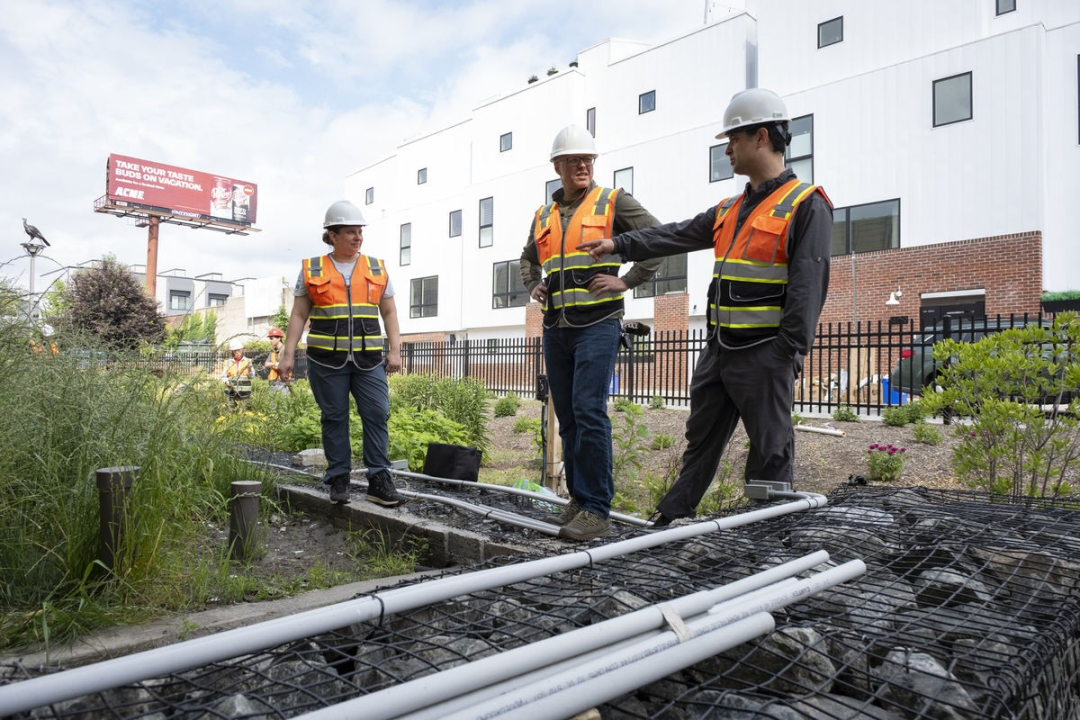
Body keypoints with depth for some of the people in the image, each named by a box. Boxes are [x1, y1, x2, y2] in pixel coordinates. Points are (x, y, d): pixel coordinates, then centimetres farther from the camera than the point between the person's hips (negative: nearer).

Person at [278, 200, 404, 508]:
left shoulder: (376, 268, 10)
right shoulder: (312, 270, 6)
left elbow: (389, 312, 11)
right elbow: (299, 314, 6)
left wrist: (395, 351, 2)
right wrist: (287, 355, 0)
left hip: (368, 358, 1)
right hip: (326, 358, -1)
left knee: (377, 415, -5)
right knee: (335, 418, 5)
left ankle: (379, 480, 1)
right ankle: (338, 479, 15)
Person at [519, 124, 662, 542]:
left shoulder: (613, 202, 2)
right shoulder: (543, 216, 17)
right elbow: (528, 258, 34)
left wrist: (627, 281, -9)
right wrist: (533, 285, 15)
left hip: (597, 324, -6)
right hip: (556, 328, 6)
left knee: (589, 411, -15)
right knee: (568, 418, 8)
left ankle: (596, 511, -9)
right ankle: (579, 502, 18)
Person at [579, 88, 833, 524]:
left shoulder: (806, 205, -9)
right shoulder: (731, 210, 16)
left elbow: (808, 287, -16)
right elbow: (677, 236, 21)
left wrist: (788, 355, -21)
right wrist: (619, 245, 18)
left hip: (764, 354, -8)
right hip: (719, 349, 8)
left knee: (770, 449, 1)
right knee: (700, 438, 16)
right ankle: (672, 518, 28)